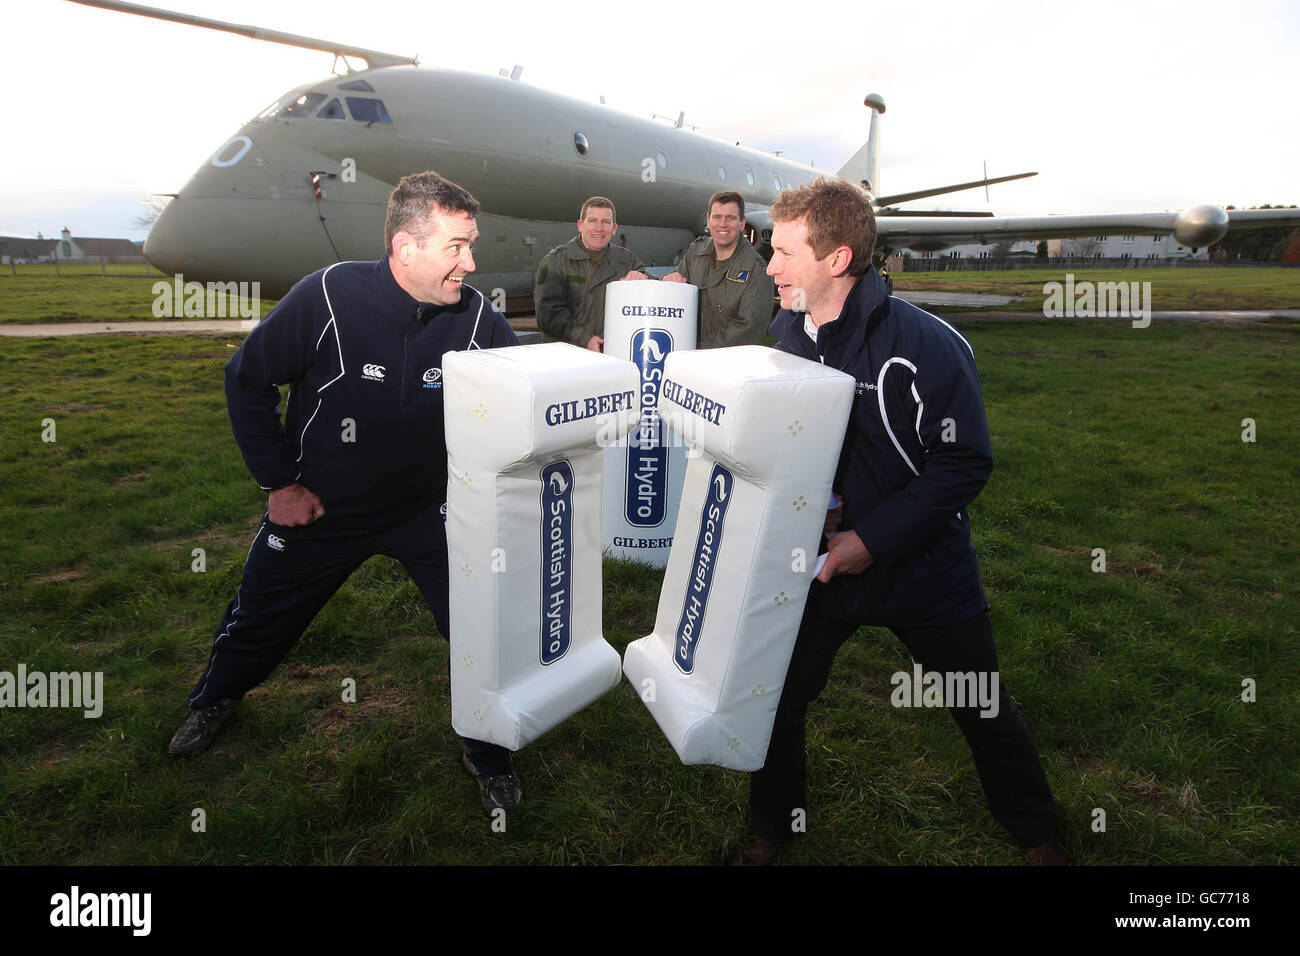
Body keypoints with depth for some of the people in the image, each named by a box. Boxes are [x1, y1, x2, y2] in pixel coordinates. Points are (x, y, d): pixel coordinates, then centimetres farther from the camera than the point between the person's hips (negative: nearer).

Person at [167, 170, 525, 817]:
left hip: (425, 509, 1)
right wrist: (278, 482, -8)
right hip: (317, 508, 0)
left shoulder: (475, 317, -17)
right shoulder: (330, 296, -23)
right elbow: (246, 380, -10)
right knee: (258, 622, 20)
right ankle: (215, 698, 56)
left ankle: (488, 753, 20)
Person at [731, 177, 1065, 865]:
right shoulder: (785, 332, -4)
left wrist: (871, 538, -23)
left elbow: (964, 466, -18)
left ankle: (1035, 831, 45)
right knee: (776, 697, 9)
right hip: (817, 561, 4)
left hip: (922, 569, -4)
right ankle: (774, 824, 38)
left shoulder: (926, 346, -22)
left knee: (984, 711, 14)